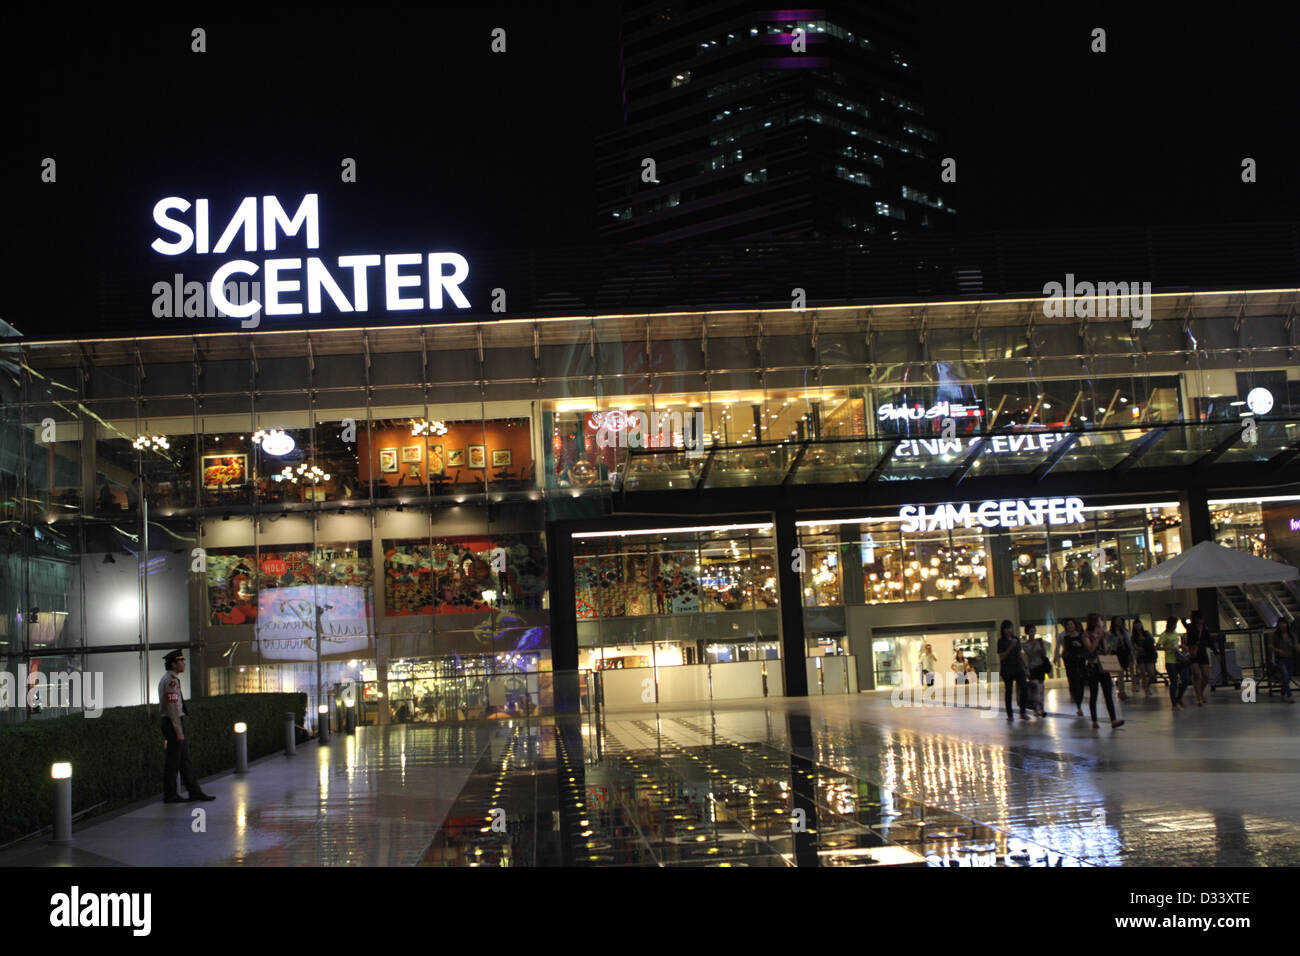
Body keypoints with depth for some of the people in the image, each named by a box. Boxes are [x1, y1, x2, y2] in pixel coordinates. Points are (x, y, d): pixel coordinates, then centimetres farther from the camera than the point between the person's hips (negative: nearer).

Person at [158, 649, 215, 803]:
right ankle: (170, 795, 2)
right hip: (174, 723, -10)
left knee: (184, 759, 11)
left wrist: (166, 732, 23)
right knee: (173, 760, -4)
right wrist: (179, 731, -21)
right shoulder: (172, 680, -16)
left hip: (168, 723, 10)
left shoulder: (165, 679, 17)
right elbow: (173, 706, -21)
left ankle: (194, 791, 13)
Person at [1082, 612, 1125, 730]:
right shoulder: (1087, 635, -1)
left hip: (1103, 666, 4)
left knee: (1108, 694, -6)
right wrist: (1098, 637, -14)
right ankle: (1094, 721, 10)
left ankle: (1113, 720, -12)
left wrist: (1104, 637, -5)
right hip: (1092, 667, -4)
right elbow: (1090, 649, -14)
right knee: (1093, 694, 2)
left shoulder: (1104, 634, 12)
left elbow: (1107, 651, 4)